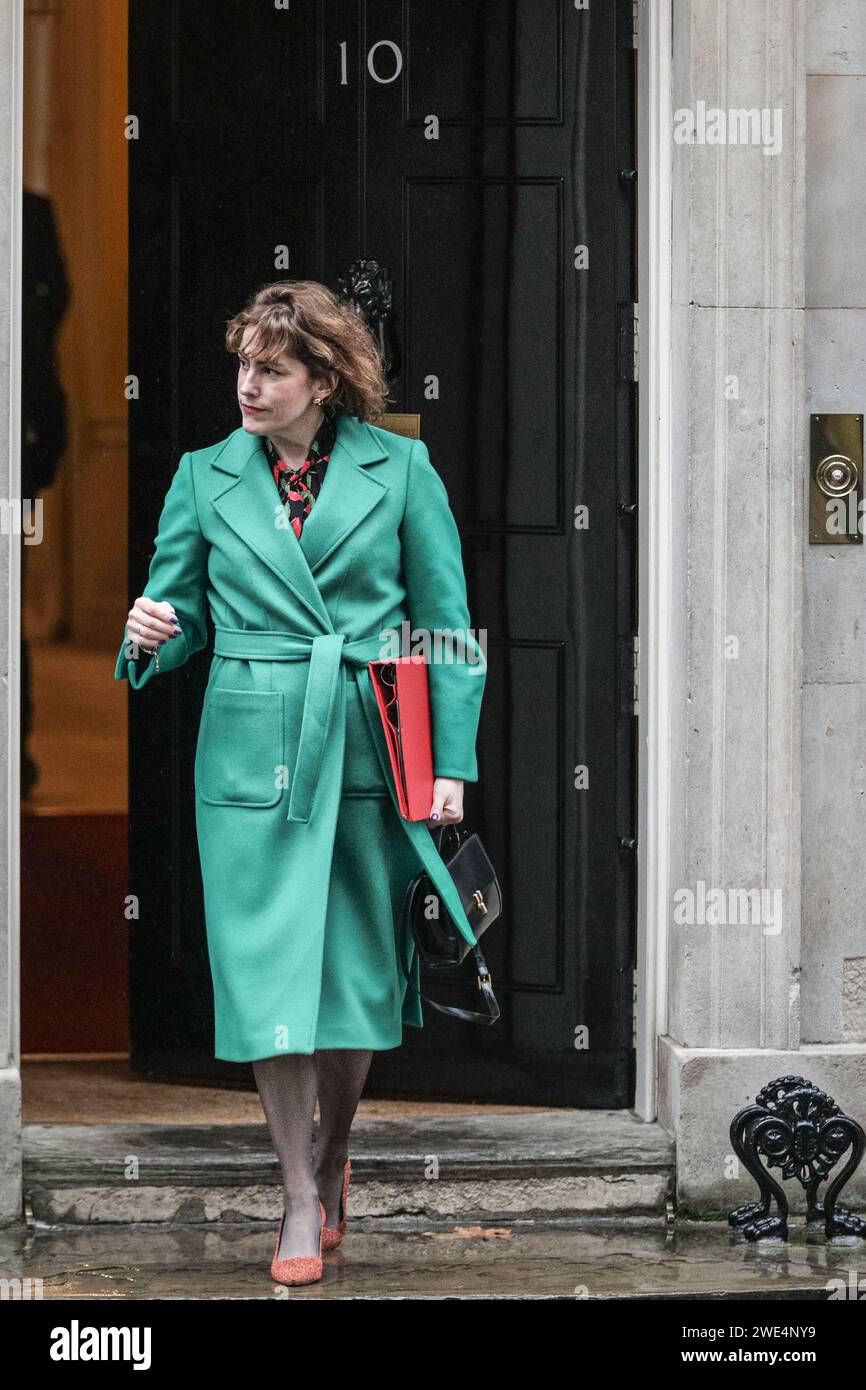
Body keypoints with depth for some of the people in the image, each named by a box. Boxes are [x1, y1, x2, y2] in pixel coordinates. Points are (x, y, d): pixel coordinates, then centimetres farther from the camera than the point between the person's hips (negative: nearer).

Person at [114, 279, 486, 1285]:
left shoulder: (399, 470, 1)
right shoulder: (205, 479, 5)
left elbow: (446, 626, 4)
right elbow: (176, 612, 11)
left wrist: (452, 762, -2)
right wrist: (150, 636, -13)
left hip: (370, 752, 0)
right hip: (252, 756, 1)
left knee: (361, 968, 6)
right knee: (266, 968, -3)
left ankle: (332, 1148, 31)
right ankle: (300, 1198, 7)